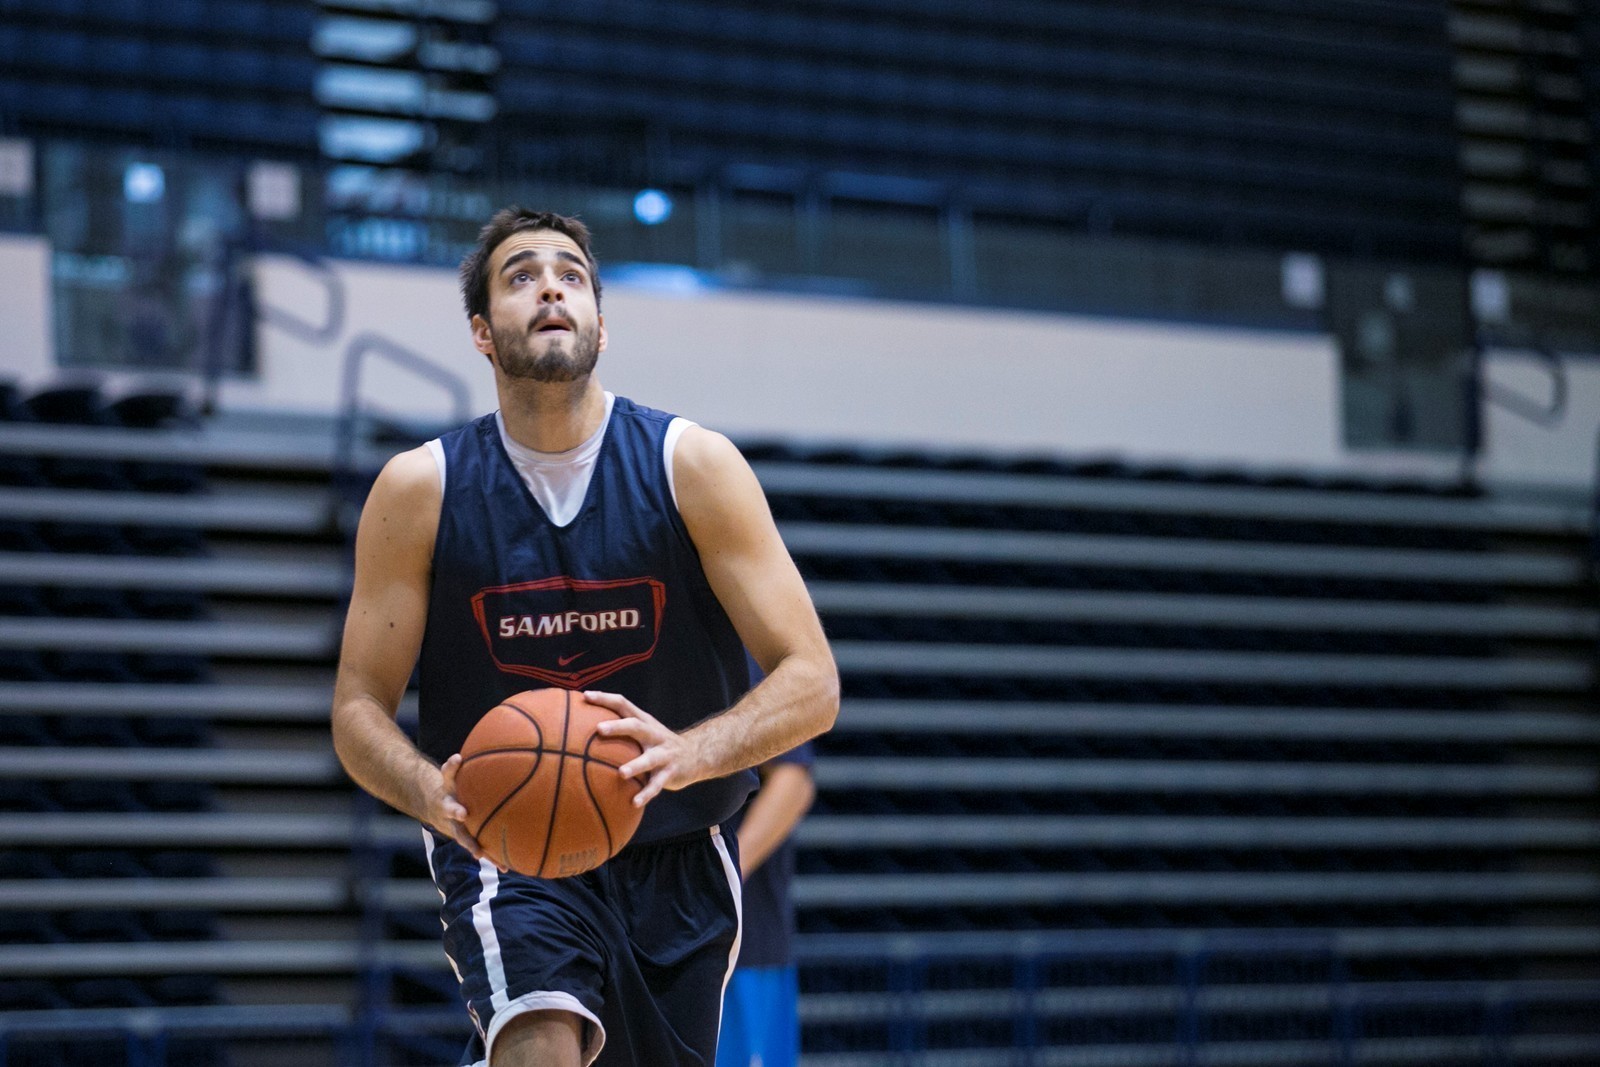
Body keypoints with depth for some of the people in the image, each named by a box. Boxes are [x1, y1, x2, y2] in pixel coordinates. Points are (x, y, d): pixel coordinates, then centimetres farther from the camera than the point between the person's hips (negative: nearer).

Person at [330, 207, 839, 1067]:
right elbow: (358, 711, -5)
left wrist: (687, 754, -32)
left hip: (676, 856, 2)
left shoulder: (692, 465, -9)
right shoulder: (421, 488, -7)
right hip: (503, 846, -2)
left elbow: (810, 682, -12)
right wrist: (433, 795, -27)